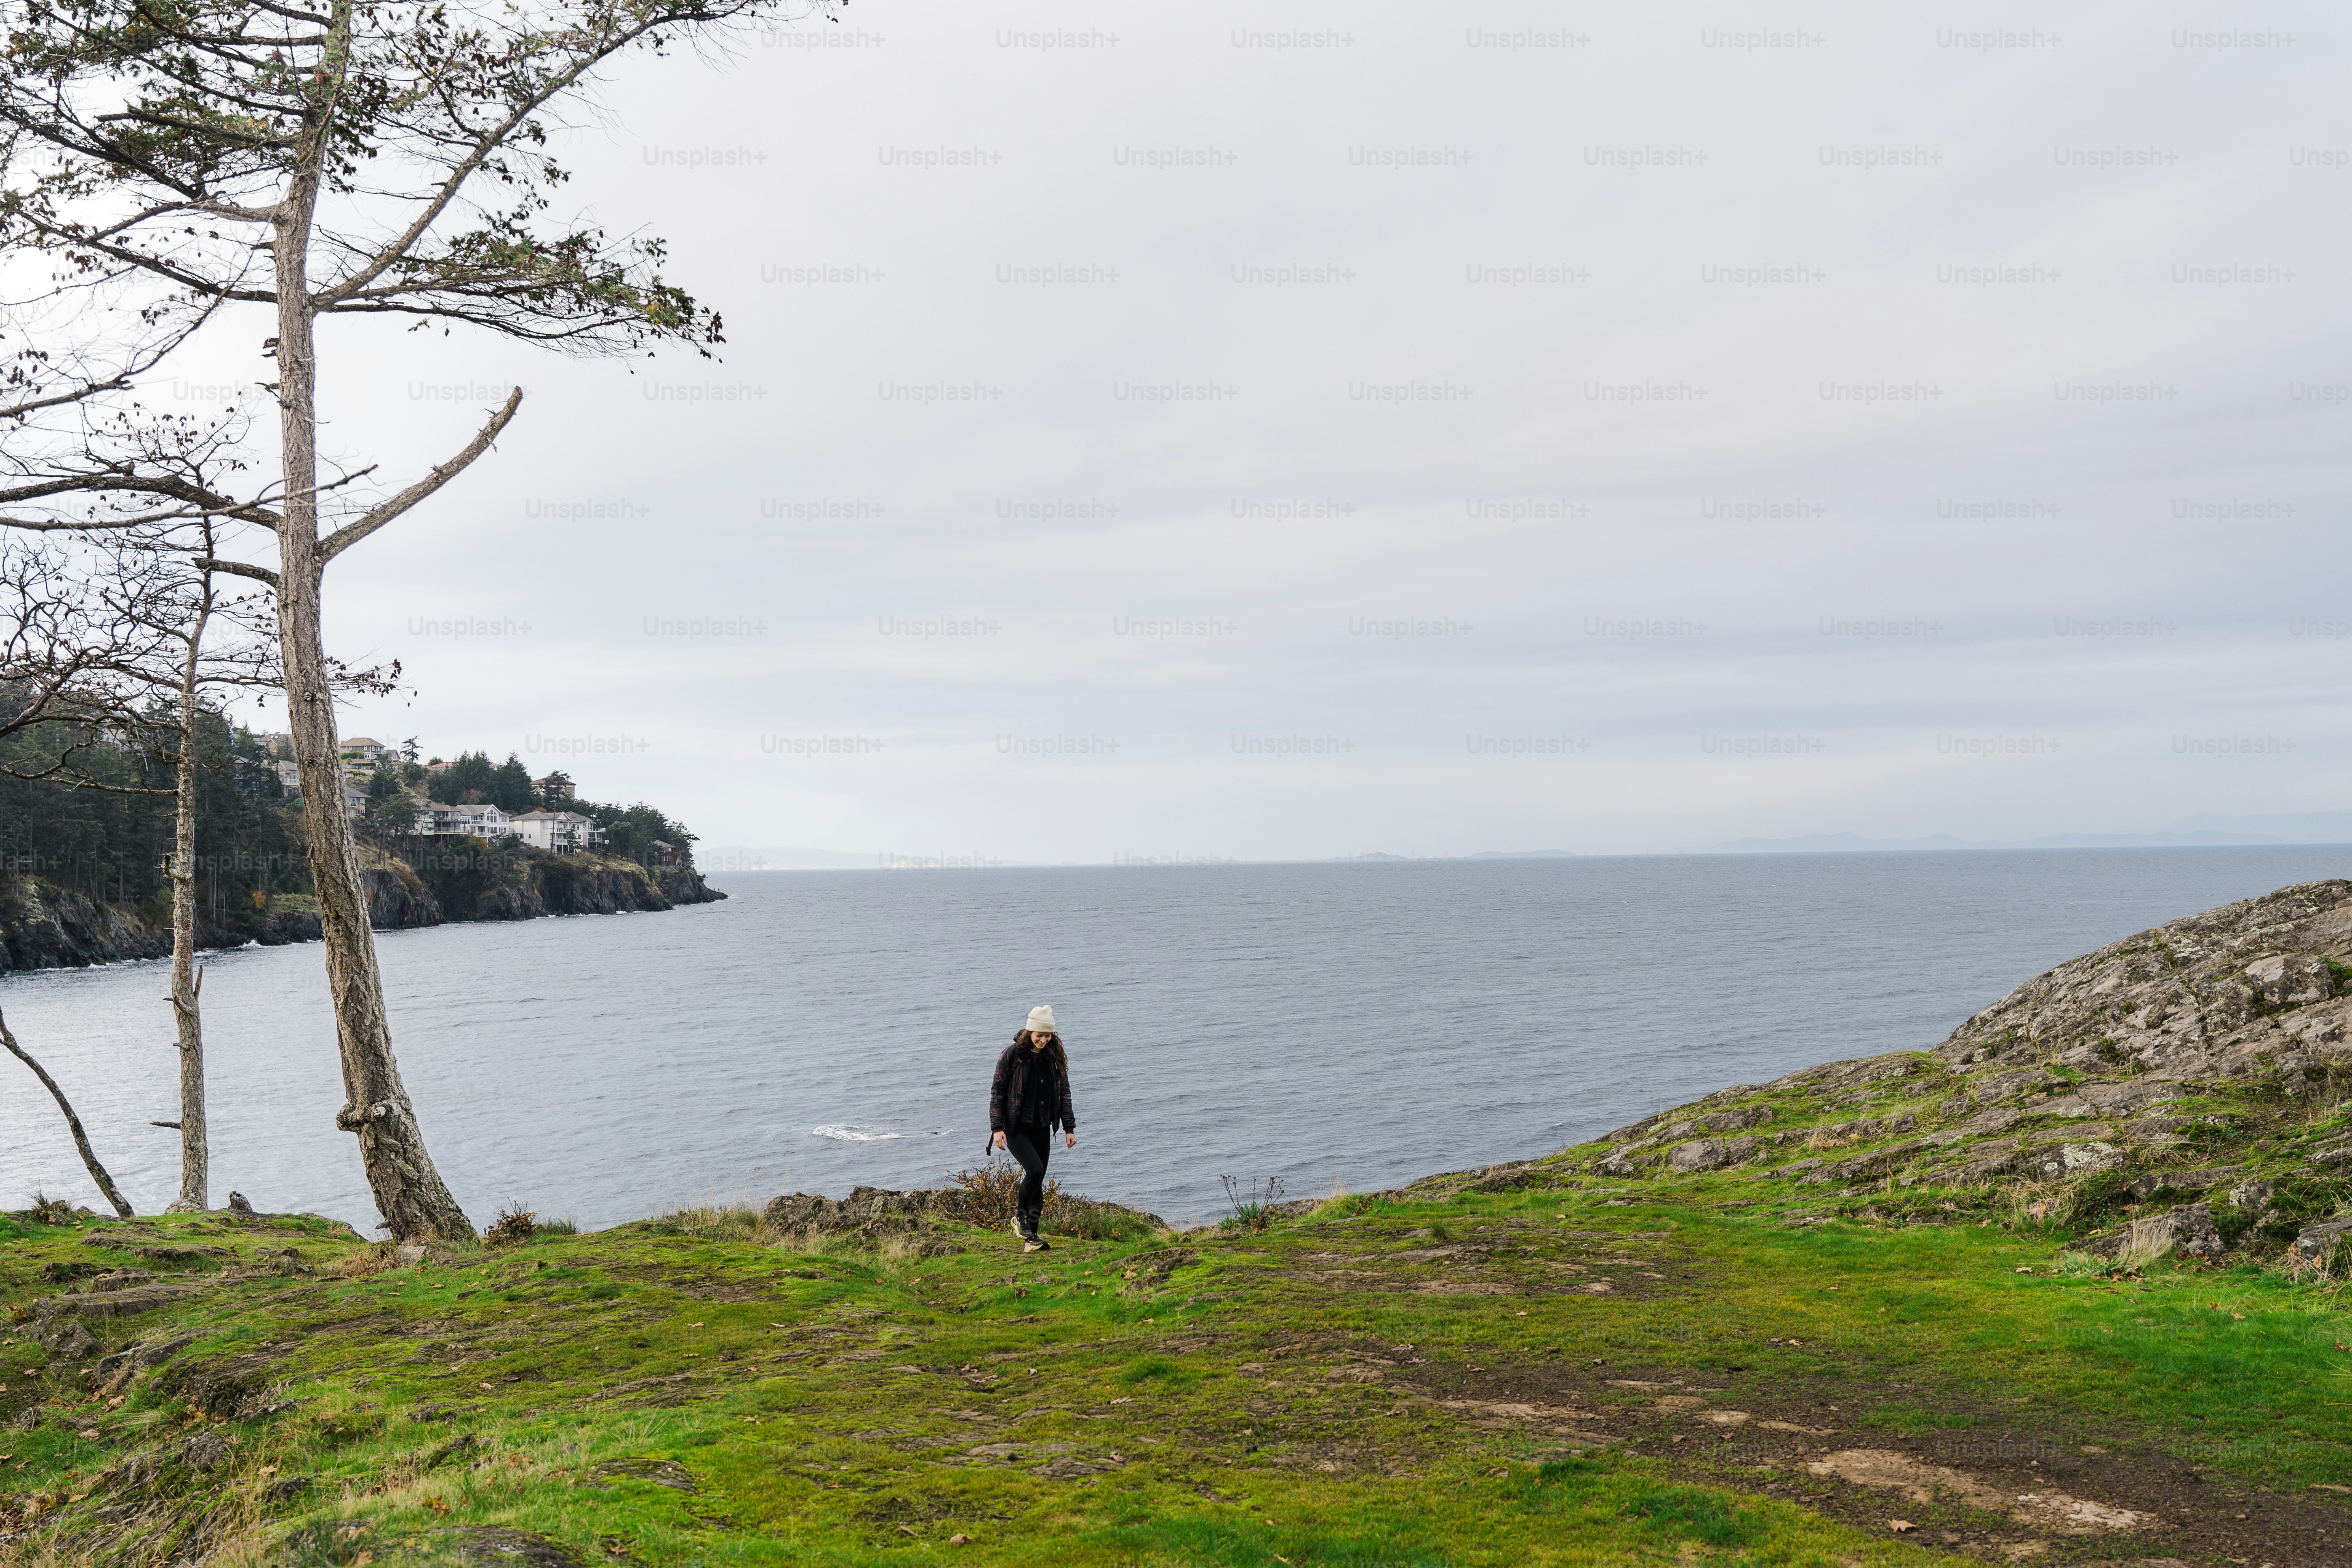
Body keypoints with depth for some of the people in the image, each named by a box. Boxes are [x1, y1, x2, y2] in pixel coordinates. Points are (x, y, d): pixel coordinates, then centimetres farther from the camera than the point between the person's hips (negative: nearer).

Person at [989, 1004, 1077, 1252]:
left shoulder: (1055, 1056, 4)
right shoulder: (1012, 1054, -8)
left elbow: (1064, 1093, 10)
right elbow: (997, 1091, -5)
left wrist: (1069, 1128, 6)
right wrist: (997, 1128, -11)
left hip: (1042, 1129, 4)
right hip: (1015, 1128, -4)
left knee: (1038, 1181, 4)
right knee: (1035, 1170, -21)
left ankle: (1030, 1237, 12)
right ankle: (1020, 1214, 4)